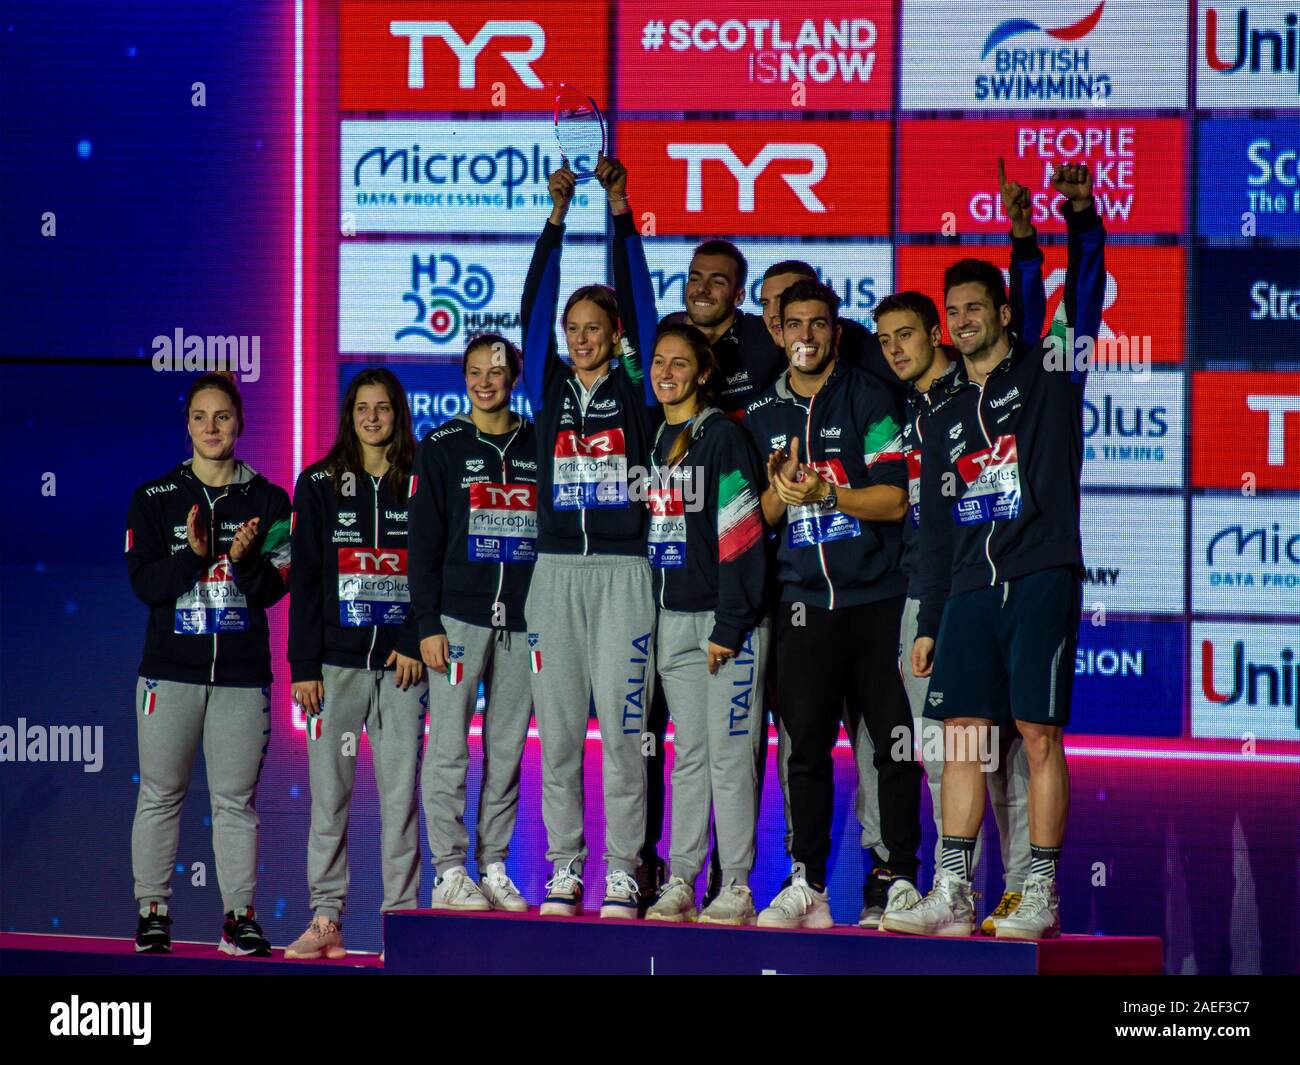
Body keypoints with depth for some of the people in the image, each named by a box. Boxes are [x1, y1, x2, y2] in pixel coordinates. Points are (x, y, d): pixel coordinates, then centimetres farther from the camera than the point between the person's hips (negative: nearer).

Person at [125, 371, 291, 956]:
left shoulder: (268, 500, 7)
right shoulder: (155, 499, 6)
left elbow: (275, 588, 1)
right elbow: (145, 583, -3)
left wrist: (244, 560, -19)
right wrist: (193, 556, -19)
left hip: (243, 671, 0)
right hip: (171, 667, 0)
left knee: (236, 799, 2)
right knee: (161, 794, 1)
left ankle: (239, 916, 6)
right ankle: (152, 912, 7)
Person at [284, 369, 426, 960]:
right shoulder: (320, 484, 7)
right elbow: (305, 578, 4)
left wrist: (416, 644, -7)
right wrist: (303, 665, -2)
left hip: (402, 663, 0)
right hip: (337, 661, 0)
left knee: (401, 793, -2)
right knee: (329, 791, -1)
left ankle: (401, 917, 1)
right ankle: (325, 919, 2)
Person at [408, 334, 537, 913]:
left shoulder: (539, 447, 11)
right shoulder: (442, 448, 2)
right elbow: (424, 543, 0)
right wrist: (428, 625, -8)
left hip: (523, 620, 3)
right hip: (459, 617, -3)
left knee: (507, 751, 5)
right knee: (449, 747, -5)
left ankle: (494, 867, 10)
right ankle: (450, 873, -2)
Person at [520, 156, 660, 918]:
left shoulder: (635, 389, 5)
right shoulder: (549, 389, 11)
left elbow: (638, 299, -1)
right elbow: (536, 305, 4)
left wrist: (621, 212, -5)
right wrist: (558, 218, -3)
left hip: (623, 572, -3)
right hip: (557, 570, 3)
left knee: (622, 724, -5)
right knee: (558, 728, 3)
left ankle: (623, 872, -2)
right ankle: (565, 869, 9)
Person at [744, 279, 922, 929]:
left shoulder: (868, 400, 0)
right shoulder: (763, 417, 13)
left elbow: (893, 499, -7)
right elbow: (758, 518, 14)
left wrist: (821, 492, -18)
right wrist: (781, 488, -7)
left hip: (876, 599, -3)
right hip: (804, 601, 3)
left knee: (895, 743, -4)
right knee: (805, 746, 2)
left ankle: (903, 880, 1)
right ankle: (806, 886, 6)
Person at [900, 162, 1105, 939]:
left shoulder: (1047, 374, 6)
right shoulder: (945, 416, 18)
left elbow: (1085, 295, -8)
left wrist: (1083, 219, -24)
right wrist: (929, 622, 14)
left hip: (1041, 578, -5)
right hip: (969, 589, 5)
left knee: (1039, 734, -6)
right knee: (964, 736, 1)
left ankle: (1041, 897, -4)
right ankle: (953, 895, 3)